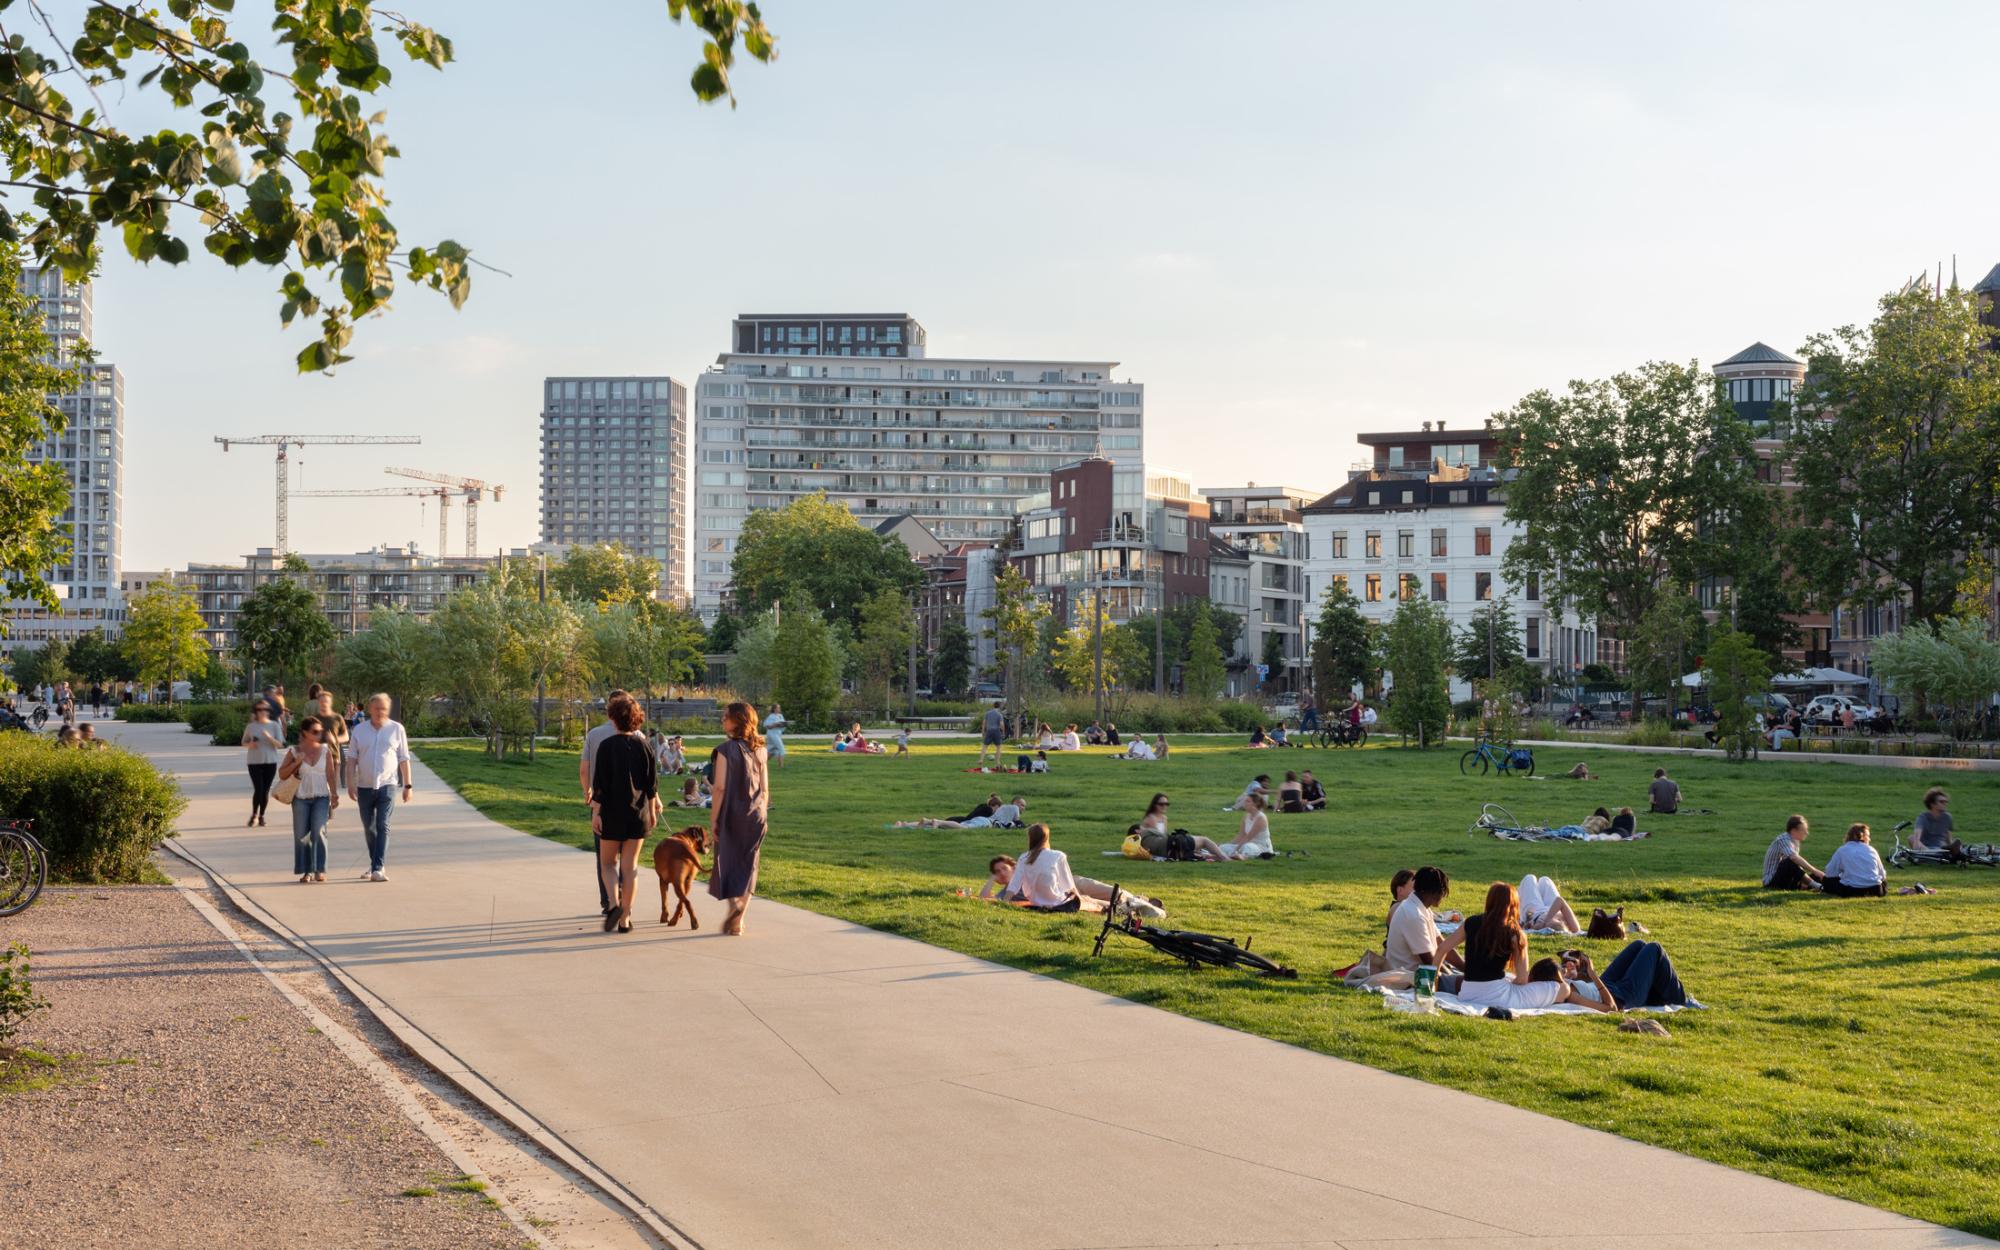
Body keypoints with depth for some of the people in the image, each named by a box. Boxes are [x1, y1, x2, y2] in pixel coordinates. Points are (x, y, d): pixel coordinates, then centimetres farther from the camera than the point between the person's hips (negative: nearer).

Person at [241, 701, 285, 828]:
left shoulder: (274, 725, 1)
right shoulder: (251, 727, 3)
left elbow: (280, 744, -3)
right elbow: (244, 743, 12)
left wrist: (269, 737, -20)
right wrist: (250, 745, -10)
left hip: (270, 761, 1)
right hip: (254, 762, -1)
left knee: (266, 790, 3)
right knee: (258, 789, -10)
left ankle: (261, 816, 17)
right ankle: (254, 816, 6)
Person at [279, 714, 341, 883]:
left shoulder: (325, 750, 5)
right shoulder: (295, 752, 3)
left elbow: (331, 774, 6)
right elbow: (282, 774, 6)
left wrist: (334, 795, -1)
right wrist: (297, 762, -8)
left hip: (321, 796, -1)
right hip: (301, 797, 1)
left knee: (318, 831, -13)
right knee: (301, 835, 0)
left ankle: (320, 870, -9)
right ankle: (307, 871, 8)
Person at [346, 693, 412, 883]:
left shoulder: (396, 729, 1)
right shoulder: (359, 730, 5)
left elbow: (404, 759, 5)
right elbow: (352, 759, 5)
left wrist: (408, 785, 3)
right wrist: (350, 783, -4)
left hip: (387, 785, -3)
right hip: (364, 787, 3)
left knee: (383, 827, -13)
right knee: (369, 829, 11)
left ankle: (379, 868, -17)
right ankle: (375, 865, 25)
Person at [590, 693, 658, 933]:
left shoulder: (607, 746, -9)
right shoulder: (642, 745, 0)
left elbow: (599, 782, -11)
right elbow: (651, 783, 2)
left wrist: (596, 812, -8)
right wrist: (652, 811, 11)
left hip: (612, 810, -2)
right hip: (638, 811, 2)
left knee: (607, 862, 11)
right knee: (630, 865, 7)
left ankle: (614, 903, -13)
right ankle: (625, 919, 6)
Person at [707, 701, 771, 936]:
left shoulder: (725, 750, -11)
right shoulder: (758, 749, 6)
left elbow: (720, 787, -14)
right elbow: (765, 788, 8)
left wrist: (713, 820, -10)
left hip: (732, 813, -5)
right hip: (756, 815, 5)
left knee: (728, 863, 7)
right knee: (747, 866, 10)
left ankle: (734, 903, -16)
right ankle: (737, 923, 12)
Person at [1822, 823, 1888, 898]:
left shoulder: (1842, 850, 5)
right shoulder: (1871, 850, 11)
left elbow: (1829, 873, 4)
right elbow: (1882, 874, 16)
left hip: (1851, 891, -3)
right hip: (1874, 891, 3)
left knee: (1826, 880, 19)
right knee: (1884, 882, 36)